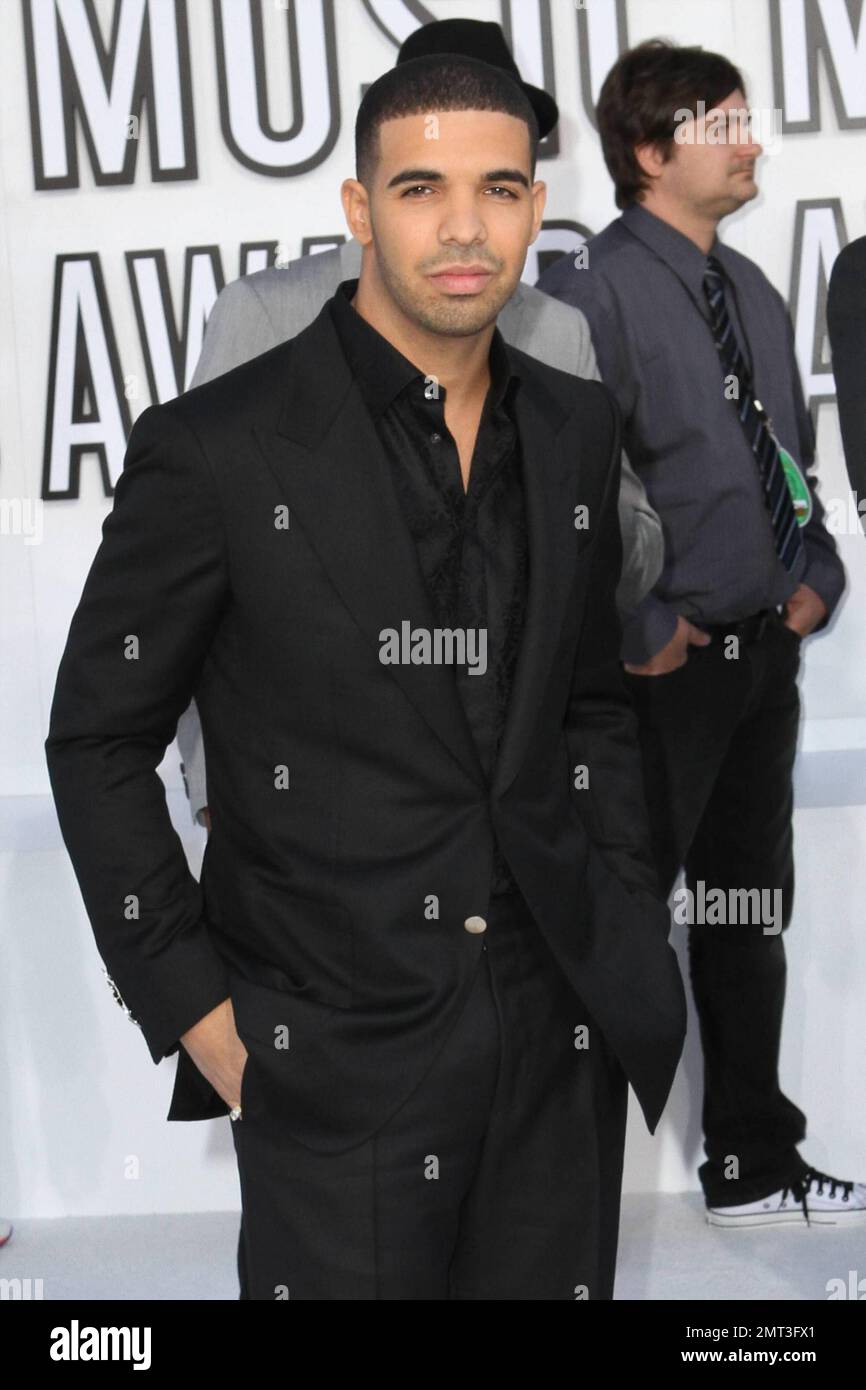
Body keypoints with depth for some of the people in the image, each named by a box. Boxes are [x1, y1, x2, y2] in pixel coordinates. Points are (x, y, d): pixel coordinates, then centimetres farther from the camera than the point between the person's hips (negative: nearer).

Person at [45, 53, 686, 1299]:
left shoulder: (576, 430, 7)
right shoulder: (216, 449, -10)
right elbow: (97, 742, -4)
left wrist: (630, 940, 9)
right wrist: (193, 1009, -7)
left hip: (561, 1052, 5)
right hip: (338, 1059, -4)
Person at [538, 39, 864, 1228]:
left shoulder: (753, 294, 12)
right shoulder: (594, 289, -13)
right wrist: (640, 629, -17)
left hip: (763, 651, 8)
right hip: (665, 664, -8)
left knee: (750, 910, 17)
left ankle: (753, 1167, 31)